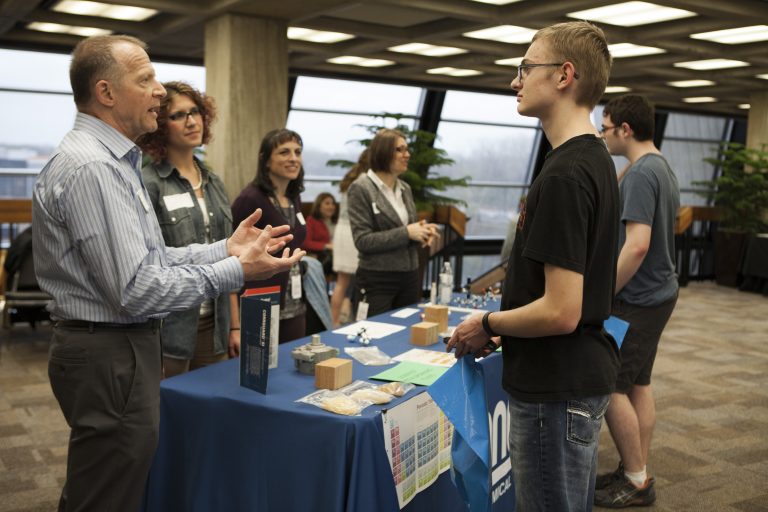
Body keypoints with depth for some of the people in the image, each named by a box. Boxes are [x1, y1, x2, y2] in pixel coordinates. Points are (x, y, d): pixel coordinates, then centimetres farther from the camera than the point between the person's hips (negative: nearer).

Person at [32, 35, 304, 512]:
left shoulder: (114, 160, 13)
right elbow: (136, 289, -25)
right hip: (110, 355, -11)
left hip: (120, 350, 11)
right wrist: (236, 270, -19)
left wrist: (225, 249, 3)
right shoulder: (91, 168, -21)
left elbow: (148, 258, 12)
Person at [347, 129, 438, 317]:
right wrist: (406, 233, -20)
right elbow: (362, 240, -16)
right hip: (377, 280, -6)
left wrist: (423, 231, -5)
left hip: (409, 277, 7)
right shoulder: (361, 189, -10)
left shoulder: (405, 188, 11)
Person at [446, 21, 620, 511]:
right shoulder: (597, 158, 8)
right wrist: (504, 327, 12)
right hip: (585, 374, 10)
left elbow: (560, 312, -25)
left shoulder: (564, 174, -22)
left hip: (556, 389, -10)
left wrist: (487, 324, -9)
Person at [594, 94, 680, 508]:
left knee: (609, 386, -2)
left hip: (637, 299, -10)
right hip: (657, 292, 10)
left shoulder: (640, 174, -19)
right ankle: (638, 473, 23)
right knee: (638, 383, 14)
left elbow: (637, 245, -27)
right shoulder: (663, 169, 12)